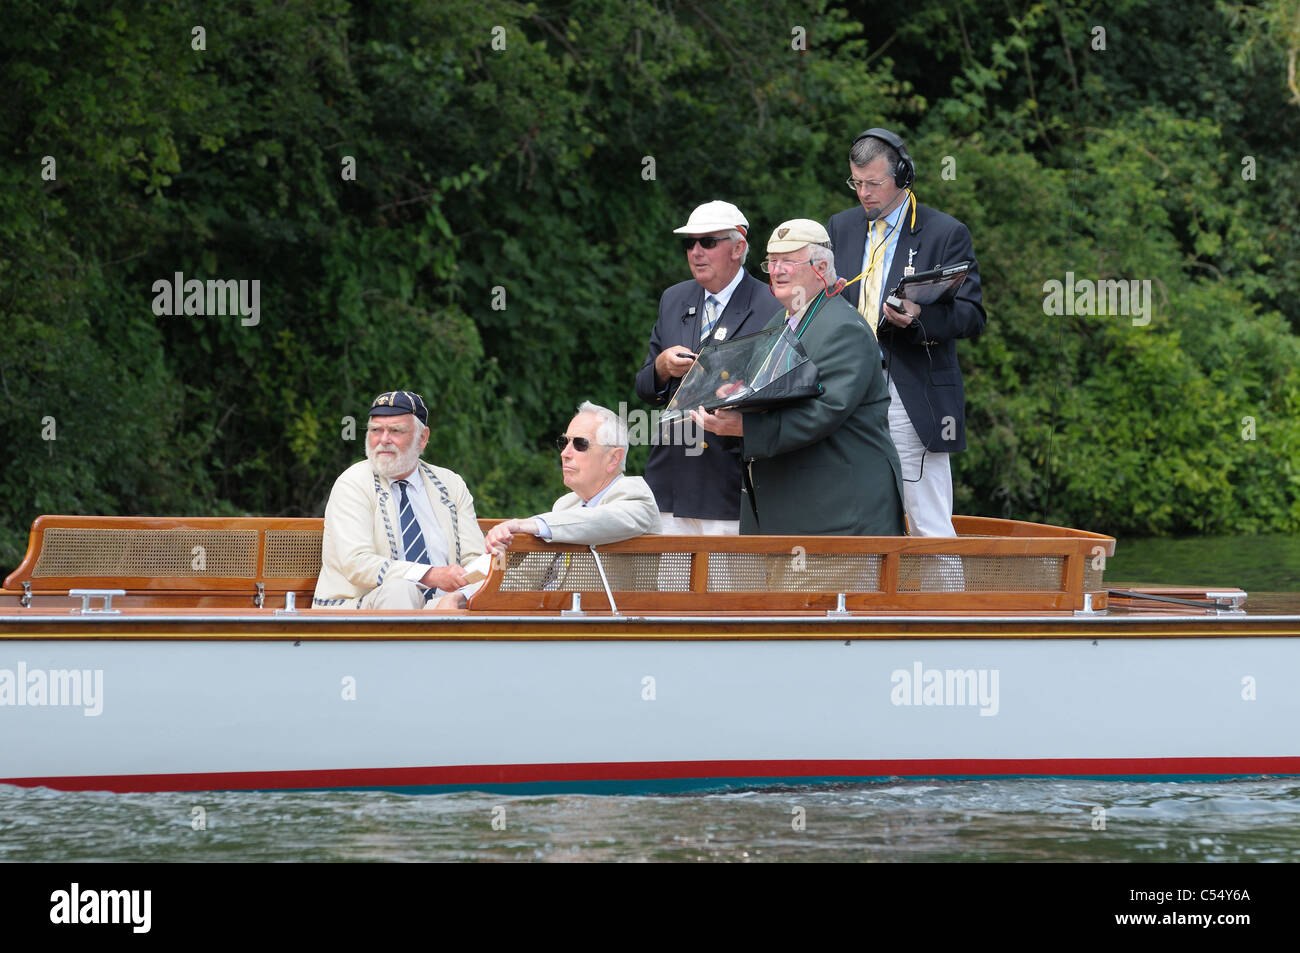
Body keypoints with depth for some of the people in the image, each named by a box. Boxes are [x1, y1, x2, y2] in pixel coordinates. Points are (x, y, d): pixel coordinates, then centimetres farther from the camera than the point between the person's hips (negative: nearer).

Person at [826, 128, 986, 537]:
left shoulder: (946, 234, 0)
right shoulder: (840, 228, 15)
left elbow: (972, 316, -4)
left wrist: (920, 317, -24)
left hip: (915, 399, -4)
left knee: (929, 526, -7)